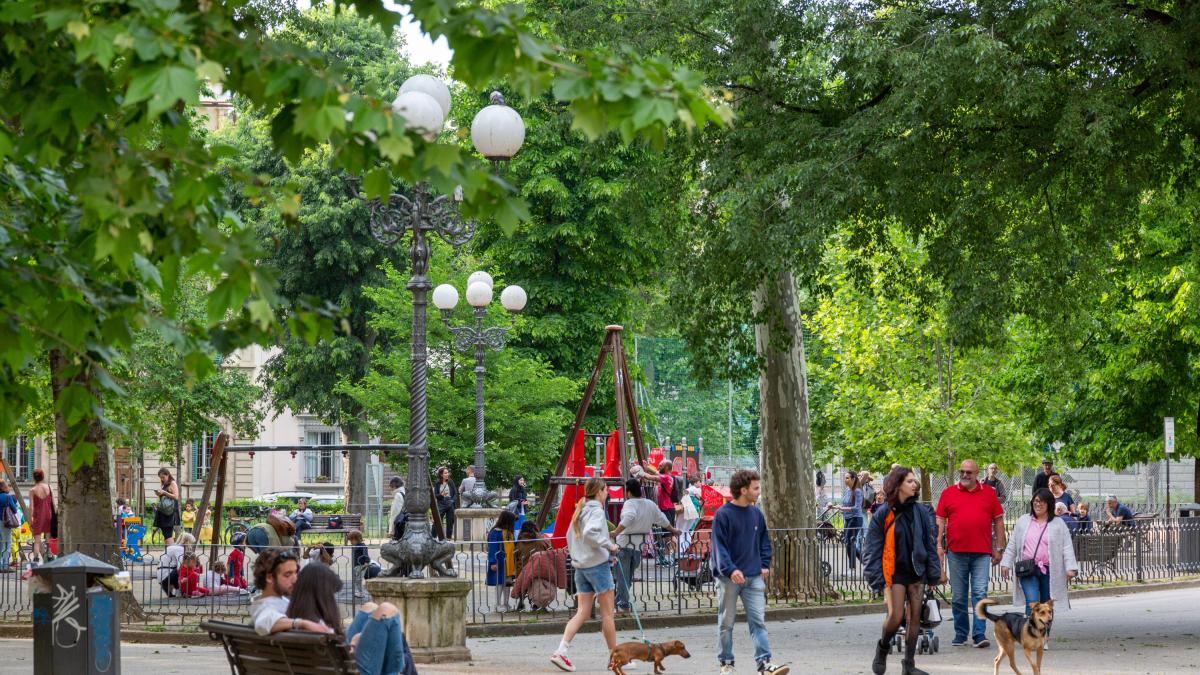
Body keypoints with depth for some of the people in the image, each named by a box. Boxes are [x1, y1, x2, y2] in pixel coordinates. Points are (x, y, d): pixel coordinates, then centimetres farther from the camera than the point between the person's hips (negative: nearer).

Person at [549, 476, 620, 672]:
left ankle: (561, 651, -8)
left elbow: (570, 536, 20)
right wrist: (609, 546, -18)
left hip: (581, 566, 8)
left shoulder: (580, 511, 14)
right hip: (598, 564, -8)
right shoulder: (596, 511, -12)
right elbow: (589, 533, -27)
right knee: (607, 613, 1)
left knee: (582, 613, 6)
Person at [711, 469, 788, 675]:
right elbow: (719, 545, -13)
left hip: (754, 577, 4)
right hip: (729, 578, -4)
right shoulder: (723, 515, -9)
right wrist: (730, 569, -23)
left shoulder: (756, 514, 9)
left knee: (758, 621, -4)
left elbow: (764, 541, 18)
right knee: (726, 623, 8)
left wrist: (765, 565, 5)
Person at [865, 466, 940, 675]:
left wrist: (933, 574, 6)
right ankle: (883, 647, 19)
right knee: (895, 616, -10)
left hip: (917, 572, 4)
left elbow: (930, 543, 9)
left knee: (915, 618, 5)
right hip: (895, 573, -4)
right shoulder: (884, 514, -6)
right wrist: (877, 578, -10)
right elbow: (874, 548, -4)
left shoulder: (921, 511, 4)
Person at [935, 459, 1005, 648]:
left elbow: (998, 520, 11)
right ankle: (960, 634, 16)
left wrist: (998, 548, 6)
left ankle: (979, 634, -7)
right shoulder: (948, 493, 8)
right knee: (959, 596, 7)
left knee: (980, 593, -8)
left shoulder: (989, 493, 9)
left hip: (981, 552, -1)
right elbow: (940, 520, 8)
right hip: (956, 552, 1)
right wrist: (939, 545, -1)